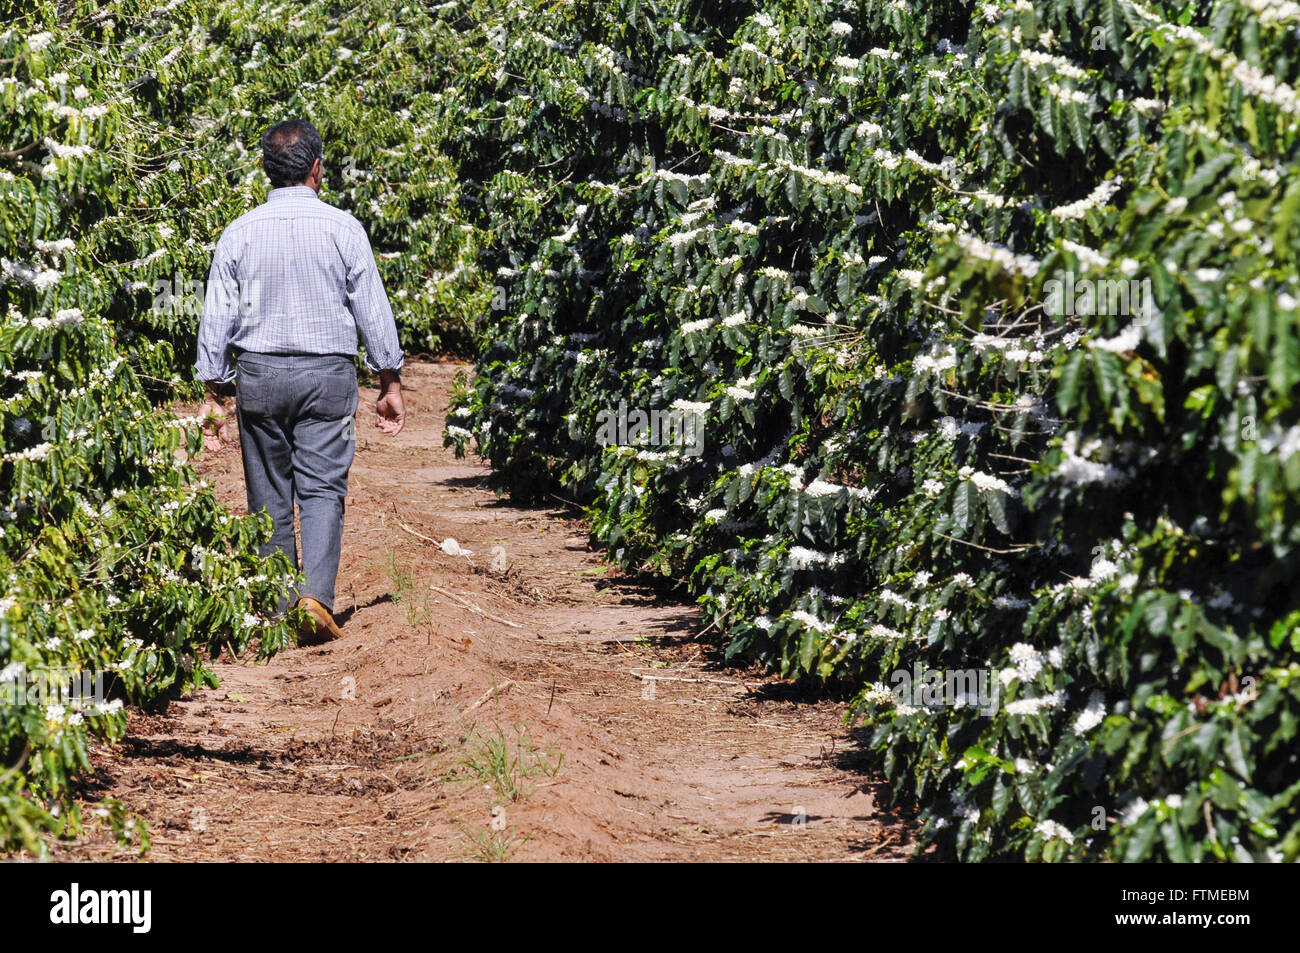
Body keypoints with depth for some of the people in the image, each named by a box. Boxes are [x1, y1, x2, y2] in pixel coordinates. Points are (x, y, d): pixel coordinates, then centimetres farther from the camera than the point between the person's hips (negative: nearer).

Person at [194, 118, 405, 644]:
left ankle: (276, 610, 15)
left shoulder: (239, 233, 0)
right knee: (322, 489, -1)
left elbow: (216, 318, 3)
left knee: (269, 496, 10)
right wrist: (390, 383, 10)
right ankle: (316, 594, -19)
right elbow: (373, 311, 1)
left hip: (258, 372, 2)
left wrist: (212, 395, 11)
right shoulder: (343, 229, -4)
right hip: (327, 373, -2)